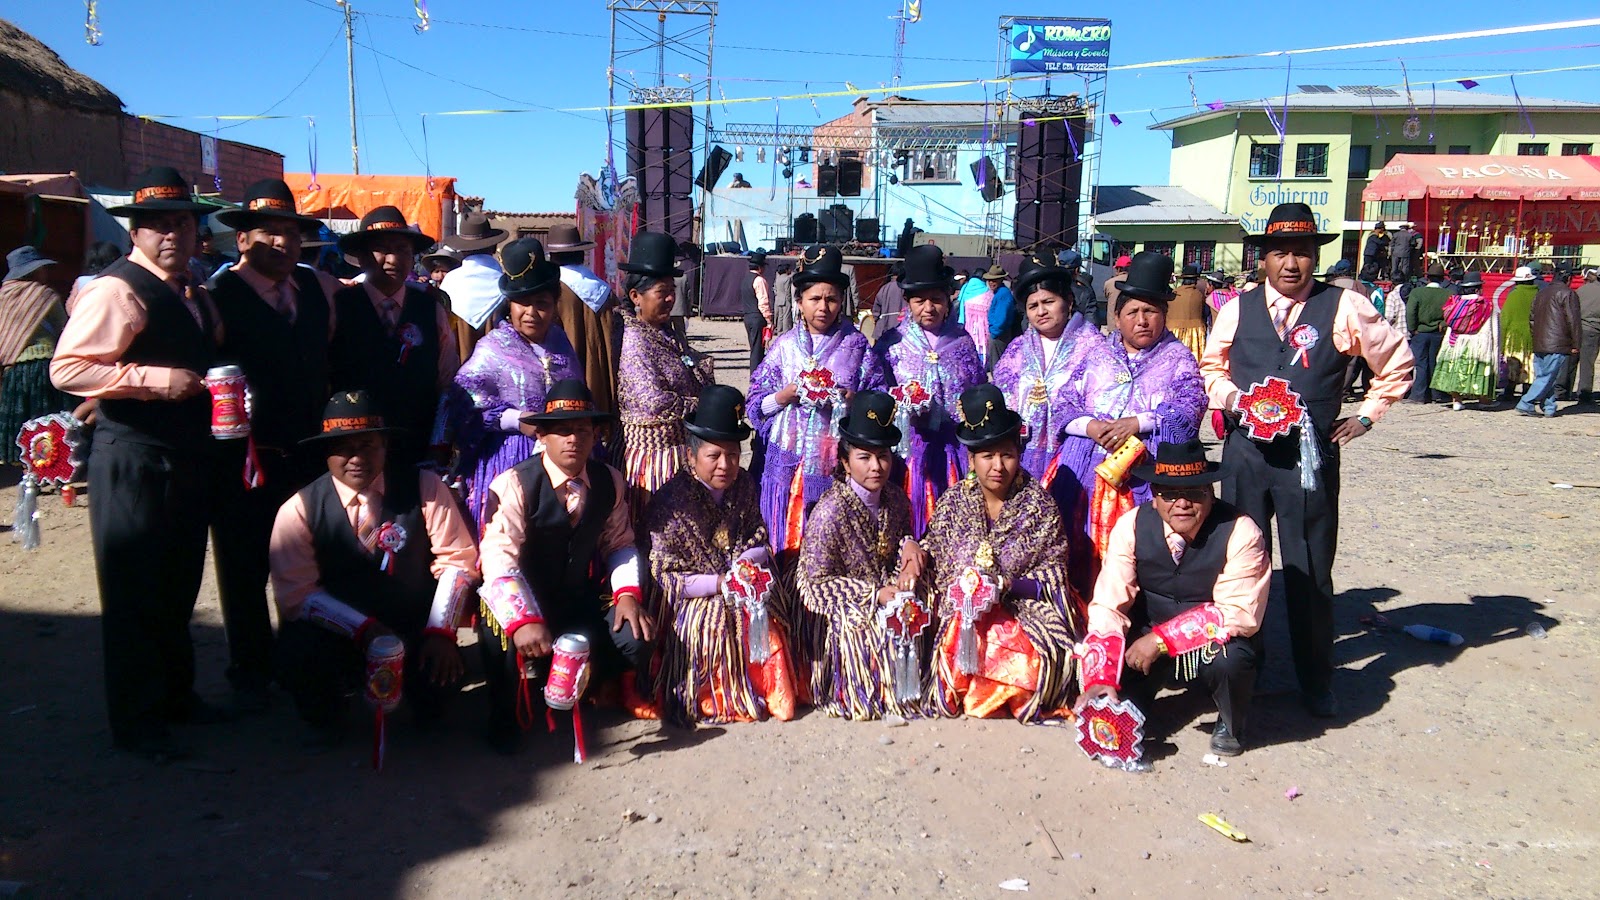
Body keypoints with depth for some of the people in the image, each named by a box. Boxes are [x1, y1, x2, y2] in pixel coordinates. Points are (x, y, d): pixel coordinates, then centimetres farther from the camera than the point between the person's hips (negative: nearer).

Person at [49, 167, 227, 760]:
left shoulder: (196, 297, 15)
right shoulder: (116, 290, -12)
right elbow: (66, 369, -20)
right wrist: (156, 379, -24)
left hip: (189, 461, 8)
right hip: (133, 462, -8)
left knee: (179, 586, 18)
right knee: (134, 593, 2)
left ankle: (176, 693, 34)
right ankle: (136, 722, 14)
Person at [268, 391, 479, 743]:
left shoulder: (424, 487, -6)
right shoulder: (300, 510, -7)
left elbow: (458, 558, -7)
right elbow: (296, 592, -11)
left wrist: (440, 632, -19)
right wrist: (363, 629, -24)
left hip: (416, 633, 0)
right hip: (339, 633, 0)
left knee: (444, 671, -28)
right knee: (297, 660, -30)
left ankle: (426, 713, 13)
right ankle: (327, 716, 7)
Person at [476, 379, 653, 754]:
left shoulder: (609, 482, 0)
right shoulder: (514, 485, -18)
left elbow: (619, 543, 6)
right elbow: (500, 559, -27)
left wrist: (627, 593, -13)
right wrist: (524, 621, -41)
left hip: (583, 598, 4)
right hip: (524, 602, -4)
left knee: (636, 637, -19)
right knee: (521, 651, -35)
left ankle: (626, 691, 21)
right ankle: (503, 719, 1)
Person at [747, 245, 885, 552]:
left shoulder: (857, 344, 4)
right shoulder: (785, 345, 6)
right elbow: (758, 404, 4)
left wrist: (850, 400, -16)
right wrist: (789, 393, -13)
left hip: (838, 460, -1)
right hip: (790, 458, 1)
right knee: (788, 535, 3)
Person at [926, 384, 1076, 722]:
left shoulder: (1040, 505, 1)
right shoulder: (951, 504, 4)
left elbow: (1053, 575, -1)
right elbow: (937, 572, 8)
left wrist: (1007, 586, -17)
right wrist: (962, 590, -14)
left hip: (1026, 609, 0)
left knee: (1037, 658, -29)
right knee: (964, 651, -29)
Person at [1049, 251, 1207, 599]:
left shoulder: (1178, 357, 12)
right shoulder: (1096, 353, 18)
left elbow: (1189, 406, -5)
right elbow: (1065, 402, 10)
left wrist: (1137, 423, -17)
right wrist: (1091, 427, -12)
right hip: (1087, 467, 2)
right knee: (1081, 544, -7)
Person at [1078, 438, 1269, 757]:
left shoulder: (1240, 533, -20)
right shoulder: (1131, 527, -13)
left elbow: (1240, 614, -25)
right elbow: (1109, 606, -18)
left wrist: (1162, 638, -32)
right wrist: (1101, 679, -31)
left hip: (1215, 649, -1)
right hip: (1151, 649, 2)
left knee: (1230, 656, -34)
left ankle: (1232, 726, 0)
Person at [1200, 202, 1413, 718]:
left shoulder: (1344, 308, 0)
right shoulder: (1237, 309, 6)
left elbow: (1397, 365, 11)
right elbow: (1211, 367, 17)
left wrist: (1366, 416, 5)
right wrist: (1235, 398, -2)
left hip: (1310, 457, -2)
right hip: (1245, 452, 2)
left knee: (1310, 572, 4)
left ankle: (1317, 682, 19)